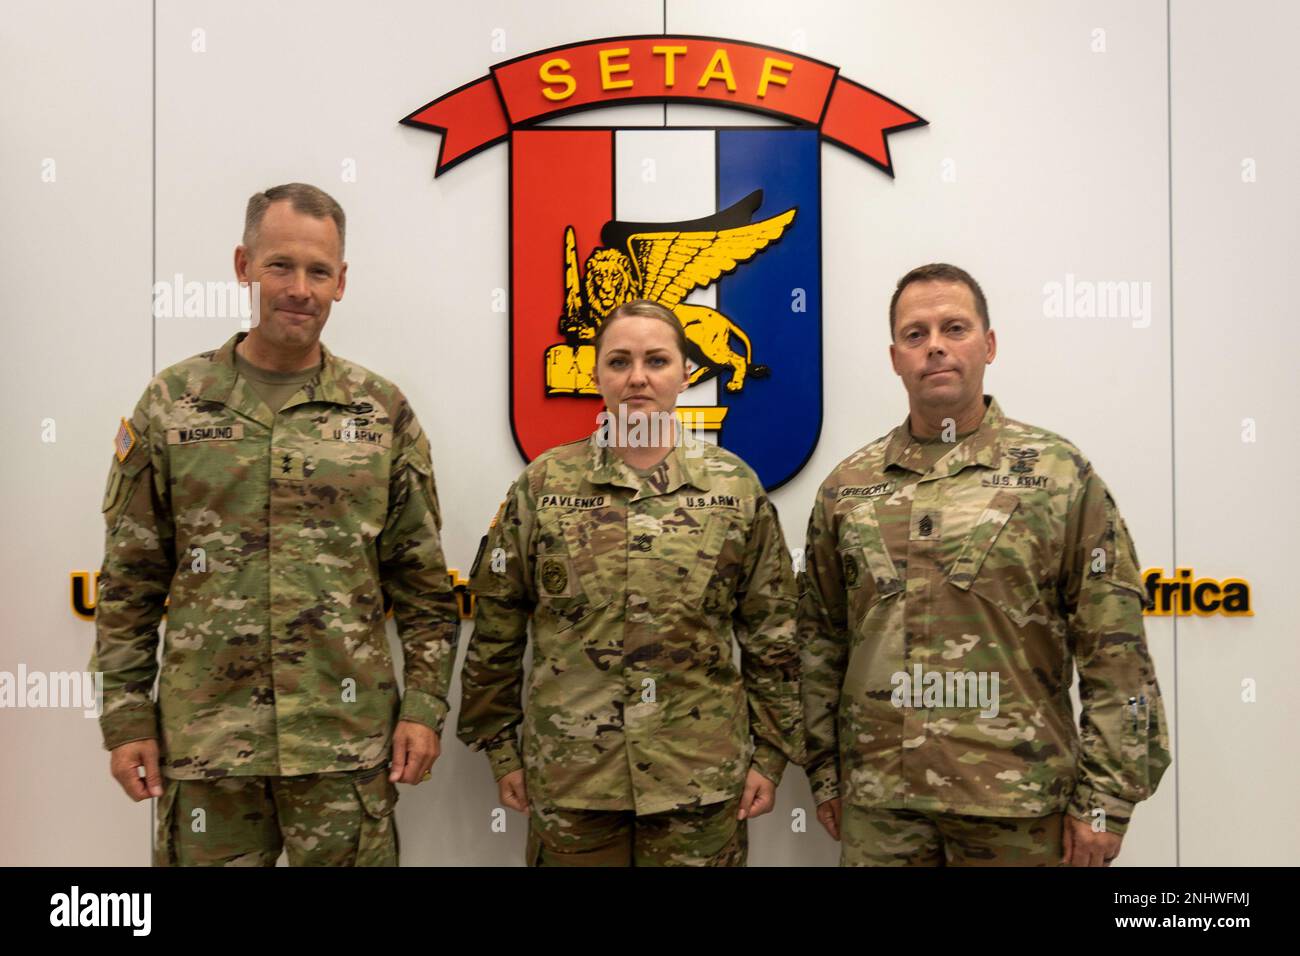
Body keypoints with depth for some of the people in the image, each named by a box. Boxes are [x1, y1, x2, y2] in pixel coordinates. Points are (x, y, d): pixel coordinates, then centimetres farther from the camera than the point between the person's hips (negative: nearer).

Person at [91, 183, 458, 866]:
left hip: (348, 739, 0)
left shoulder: (382, 411, 2)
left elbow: (422, 582, 4)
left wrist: (424, 706, -1)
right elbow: (129, 579, 5)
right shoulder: (172, 401, 3)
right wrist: (126, 715, 2)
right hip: (202, 738, 1)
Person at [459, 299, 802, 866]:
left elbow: (771, 635, 3)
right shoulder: (543, 485, -1)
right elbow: (497, 631, 3)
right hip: (569, 776, 0)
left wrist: (770, 754, 2)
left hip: (701, 777, 0)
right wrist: (500, 749, 3)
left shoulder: (735, 486, 0)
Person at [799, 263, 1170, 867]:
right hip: (877, 802, 2)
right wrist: (824, 772, 7)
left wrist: (1104, 799, -7)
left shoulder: (1058, 473, -3)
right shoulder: (846, 487, 5)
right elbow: (821, 641, 9)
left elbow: (1116, 653, -4)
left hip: (1020, 803, -2)